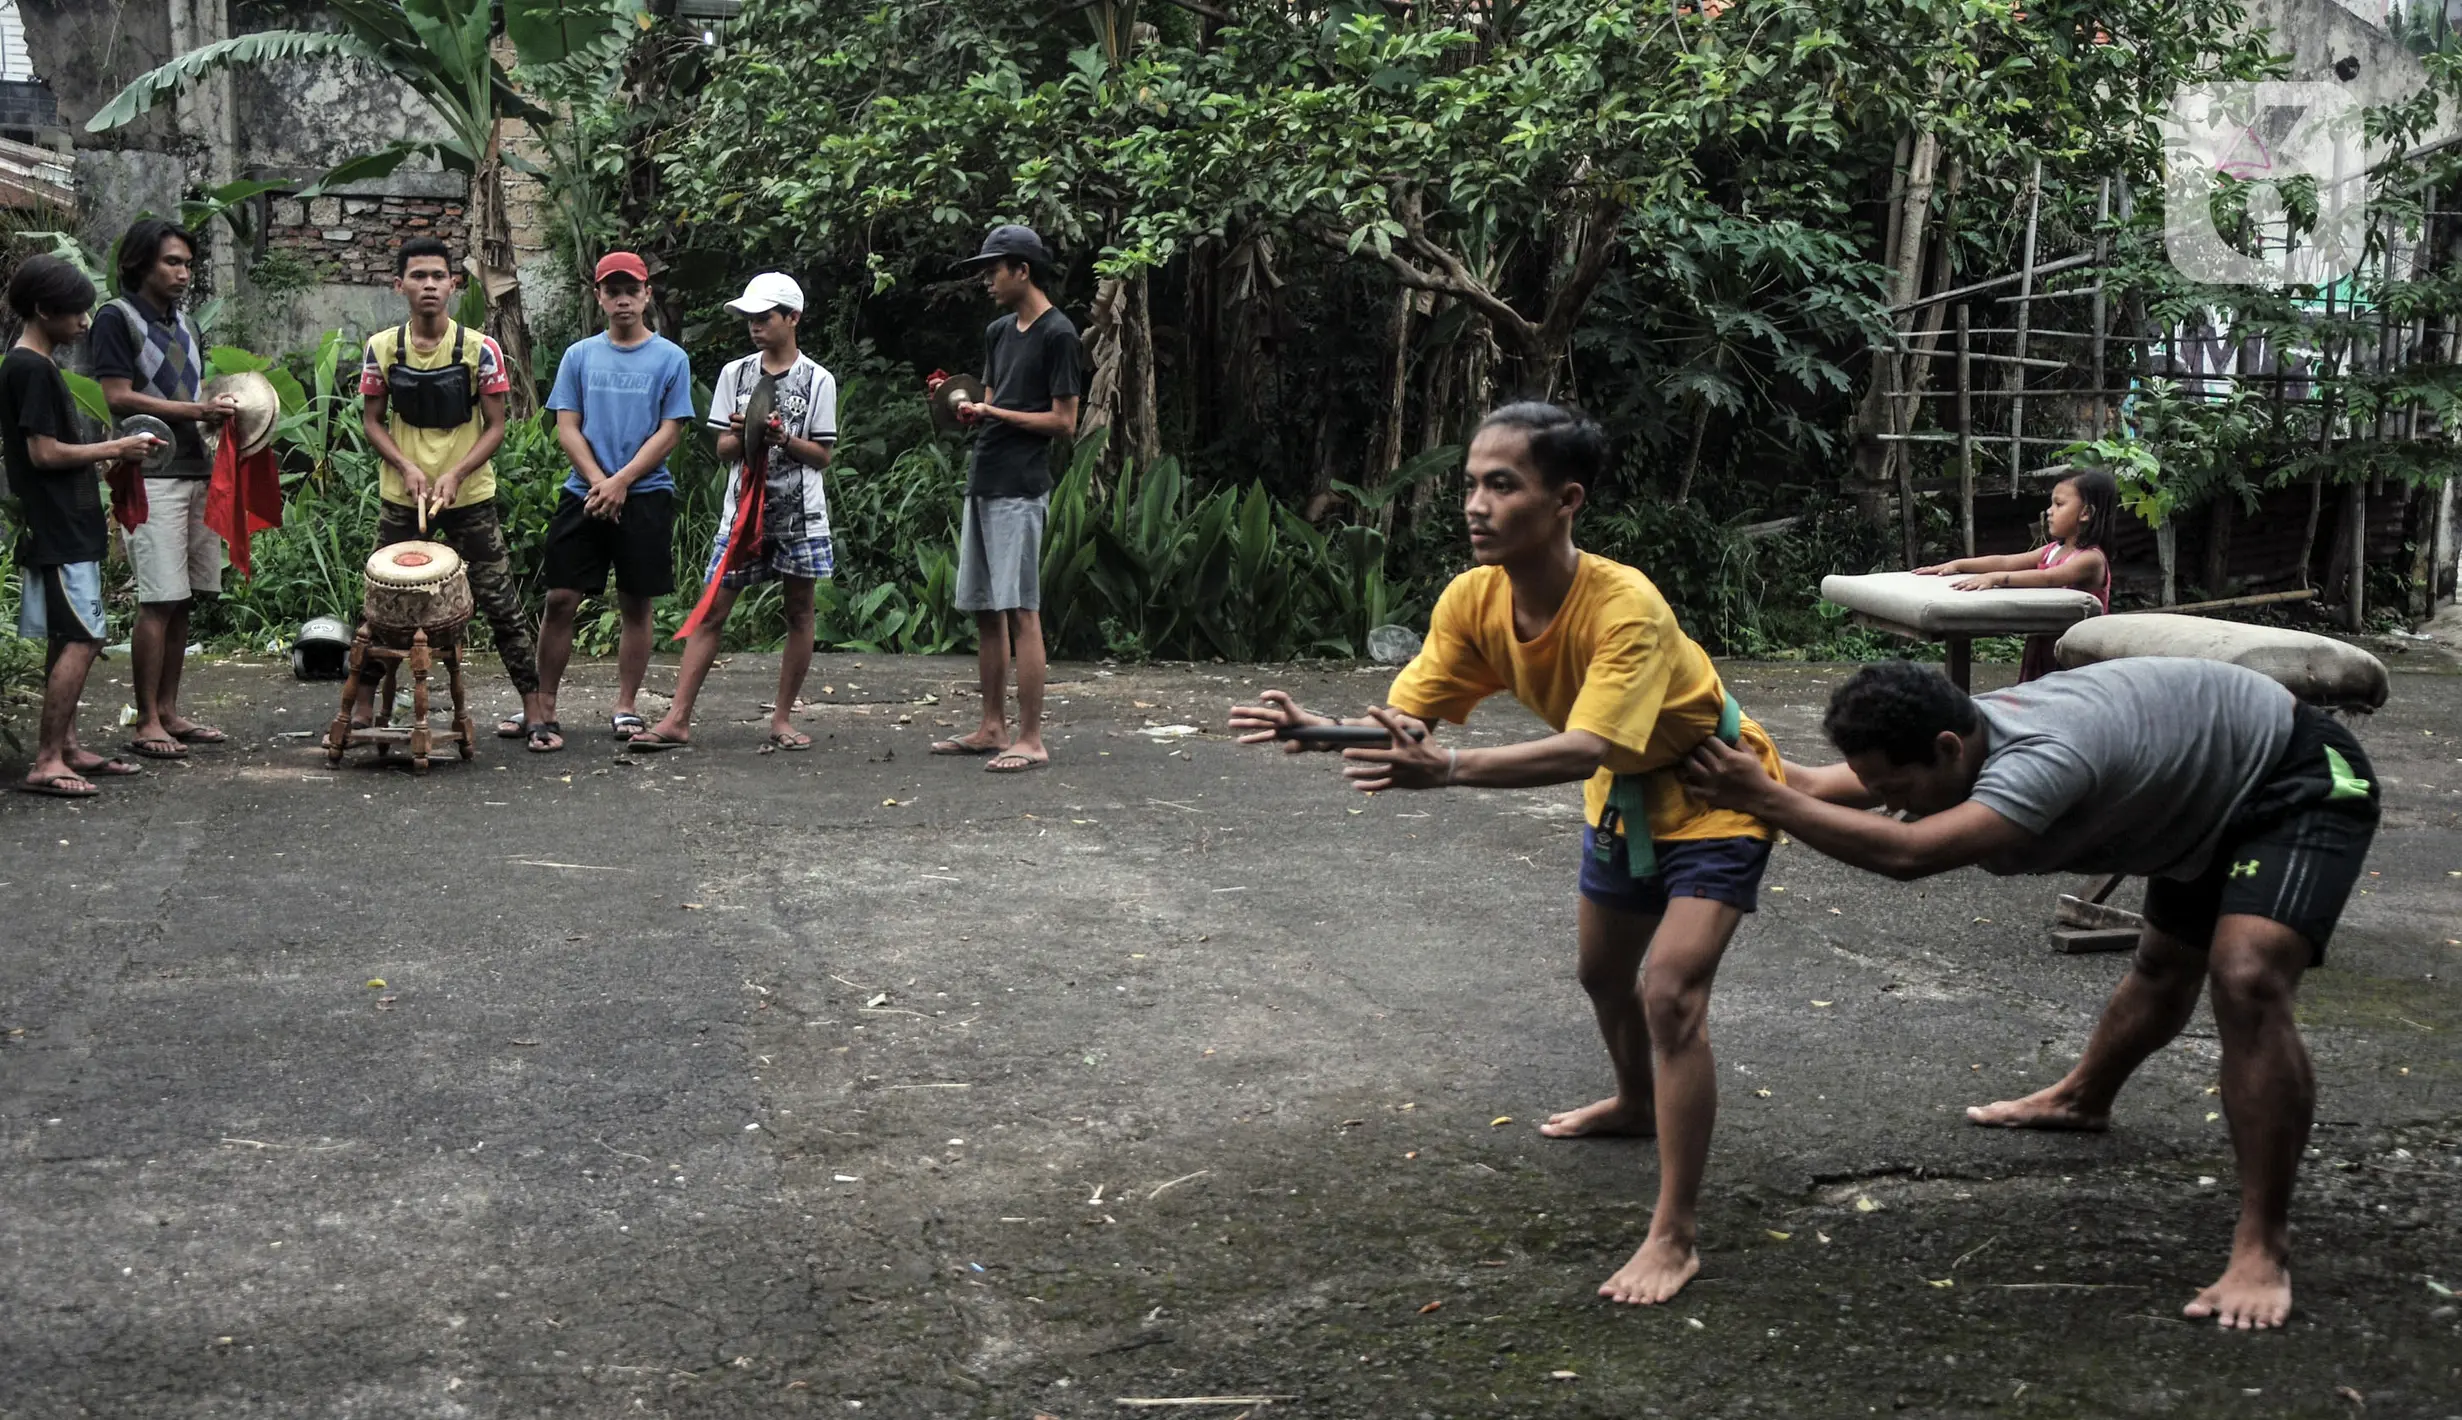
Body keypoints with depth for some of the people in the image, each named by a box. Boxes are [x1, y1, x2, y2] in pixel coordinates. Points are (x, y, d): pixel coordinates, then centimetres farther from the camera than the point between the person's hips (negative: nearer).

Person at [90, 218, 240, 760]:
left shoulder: (182, 322, 18)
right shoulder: (117, 318, -3)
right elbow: (118, 397, -11)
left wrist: (221, 410, 3)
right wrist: (196, 410, -15)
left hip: (196, 470, 7)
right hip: (152, 476, -7)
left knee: (183, 601, 7)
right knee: (158, 602, -9)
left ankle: (169, 713, 13)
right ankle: (147, 723, -5)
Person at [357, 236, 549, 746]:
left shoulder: (480, 350, -8)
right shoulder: (382, 349, -2)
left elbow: (495, 427, -4)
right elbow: (372, 421, 5)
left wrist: (455, 474, -17)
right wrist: (406, 468, -12)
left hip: (470, 496, -2)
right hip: (401, 497, 2)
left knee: (501, 605, -1)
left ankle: (535, 712, 5)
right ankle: (363, 708, 21)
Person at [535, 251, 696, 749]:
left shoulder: (670, 358, 3)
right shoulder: (579, 355, 9)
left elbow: (669, 432, -2)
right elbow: (567, 427, 5)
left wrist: (621, 482, -12)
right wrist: (598, 481, -10)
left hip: (645, 495, -1)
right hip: (583, 494, 1)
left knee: (635, 605, 4)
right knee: (559, 600, -3)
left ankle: (625, 708, 12)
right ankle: (544, 707, 3)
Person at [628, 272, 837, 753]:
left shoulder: (818, 380, 2)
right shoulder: (735, 374, 9)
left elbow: (823, 455, 1)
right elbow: (723, 450, 10)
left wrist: (783, 438, -15)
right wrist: (742, 435, -12)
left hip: (799, 513, -1)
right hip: (743, 508, 2)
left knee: (799, 612, 4)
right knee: (712, 610, -4)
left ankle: (783, 717, 14)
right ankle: (677, 718, -6)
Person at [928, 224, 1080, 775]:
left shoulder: (1057, 333, -8)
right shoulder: (998, 332, 18)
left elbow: (1063, 421, -11)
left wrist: (992, 413, -10)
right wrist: (969, 408, 0)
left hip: (1020, 489, -9)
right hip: (984, 482, 9)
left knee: (1021, 610, -10)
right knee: (985, 610, 10)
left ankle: (1031, 740, -8)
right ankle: (992, 728, 18)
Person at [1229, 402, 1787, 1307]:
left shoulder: (1625, 608, -39)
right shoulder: (1474, 601, -18)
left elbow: (1583, 750, -50)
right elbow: (1403, 721, -21)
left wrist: (1447, 771, -64)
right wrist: (1319, 729, -43)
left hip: (1715, 796, -7)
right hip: (1625, 797, 8)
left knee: (1671, 991, -20)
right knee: (1601, 973, 24)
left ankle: (1675, 1238, -14)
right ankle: (1637, 1104, 56)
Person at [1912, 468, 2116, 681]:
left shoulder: (2091, 559, -16)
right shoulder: (2053, 550, 12)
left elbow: (2047, 578, -31)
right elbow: (2005, 562, 8)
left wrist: (1995, 578, -41)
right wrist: (1957, 565, -2)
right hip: (2042, 645, 9)